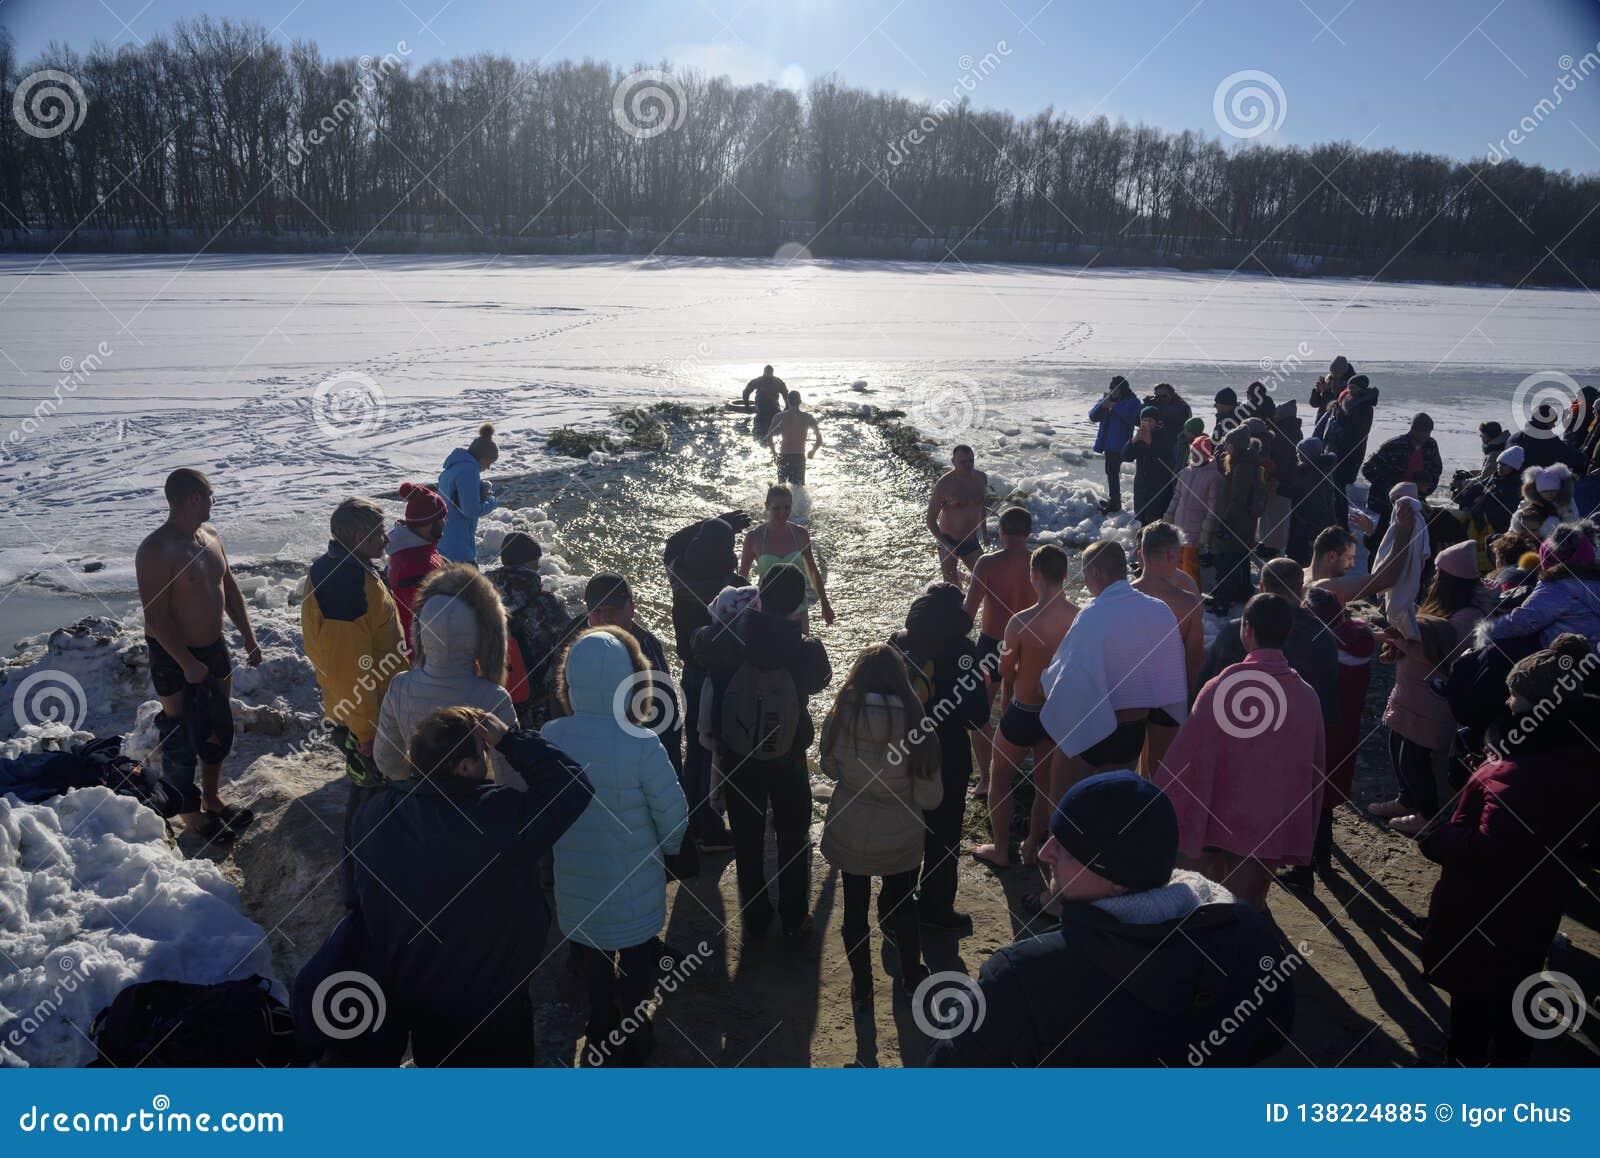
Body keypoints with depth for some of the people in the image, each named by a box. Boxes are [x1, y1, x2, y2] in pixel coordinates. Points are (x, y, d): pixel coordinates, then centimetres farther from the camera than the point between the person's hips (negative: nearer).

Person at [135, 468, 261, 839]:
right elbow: (156, 616, -23)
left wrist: (248, 638, 13)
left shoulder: (211, 538, 4)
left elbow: (230, 590, 14)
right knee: (182, 741, 6)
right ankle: (191, 815, 21)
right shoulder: (156, 551, -22)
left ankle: (212, 798, 37)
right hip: (175, 658, -8)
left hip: (214, 648, 8)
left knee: (219, 729, 20)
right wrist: (188, 664, -23)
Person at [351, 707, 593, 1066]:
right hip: (489, 1006, -5)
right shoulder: (502, 817, -33)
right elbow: (576, 786, -23)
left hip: (404, 995, 5)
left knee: (434, 1062, 33)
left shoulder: (373, 814, -16)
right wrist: (510, 740, -25)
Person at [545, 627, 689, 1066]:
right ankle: (633, 1041, 40)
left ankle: (601, 1035, 46)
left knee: (593, 964, 28)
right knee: (636, 962, 23)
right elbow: (672, 814, -19)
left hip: (574, 886, 3)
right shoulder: (640, 744, -29)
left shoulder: (550, 737, -18)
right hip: (632, 886, -3)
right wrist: (669, 849, 4)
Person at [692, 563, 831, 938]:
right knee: (792, 838, 20)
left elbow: (699, 642, 3)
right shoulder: (807, 650, -21)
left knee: (747, 840, 18)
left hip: (738, 758, 1)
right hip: (788, 759, -1)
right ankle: (794, 917, 31)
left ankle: (754, 919, 30)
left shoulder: (727, 639, -19)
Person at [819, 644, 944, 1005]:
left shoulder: (838, 719, -17)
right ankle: (910, 978, 41)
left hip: (849, 835, 1)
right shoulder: (915, 726, -21)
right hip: (901, 839, 0)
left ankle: (861, 988, 33)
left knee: (855, 908, 19)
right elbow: (930, 798, -14)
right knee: (903, 904, 23)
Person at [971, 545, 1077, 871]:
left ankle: (1000, 850, 29)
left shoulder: (1022, 622, -25)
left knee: (1001, 779, 18)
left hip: (1024, 712, -4)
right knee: (1046, 781, 23)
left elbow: (1006, 672, -10)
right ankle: (1034, 847, 37)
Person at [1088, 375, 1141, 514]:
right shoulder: (1106, 398, 12)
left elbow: (1131, 417, -24)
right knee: (1111, 471, 14)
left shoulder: (1132, 402, -6)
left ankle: (1114, 503, -5)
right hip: (1108, 442, 7)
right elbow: (1093, 417, 7)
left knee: (1112, 471, -10)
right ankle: (1114, 499, 25)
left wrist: (1114, 406, -24)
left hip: (1119, 443, -7)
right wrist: (1102, 405, -11)